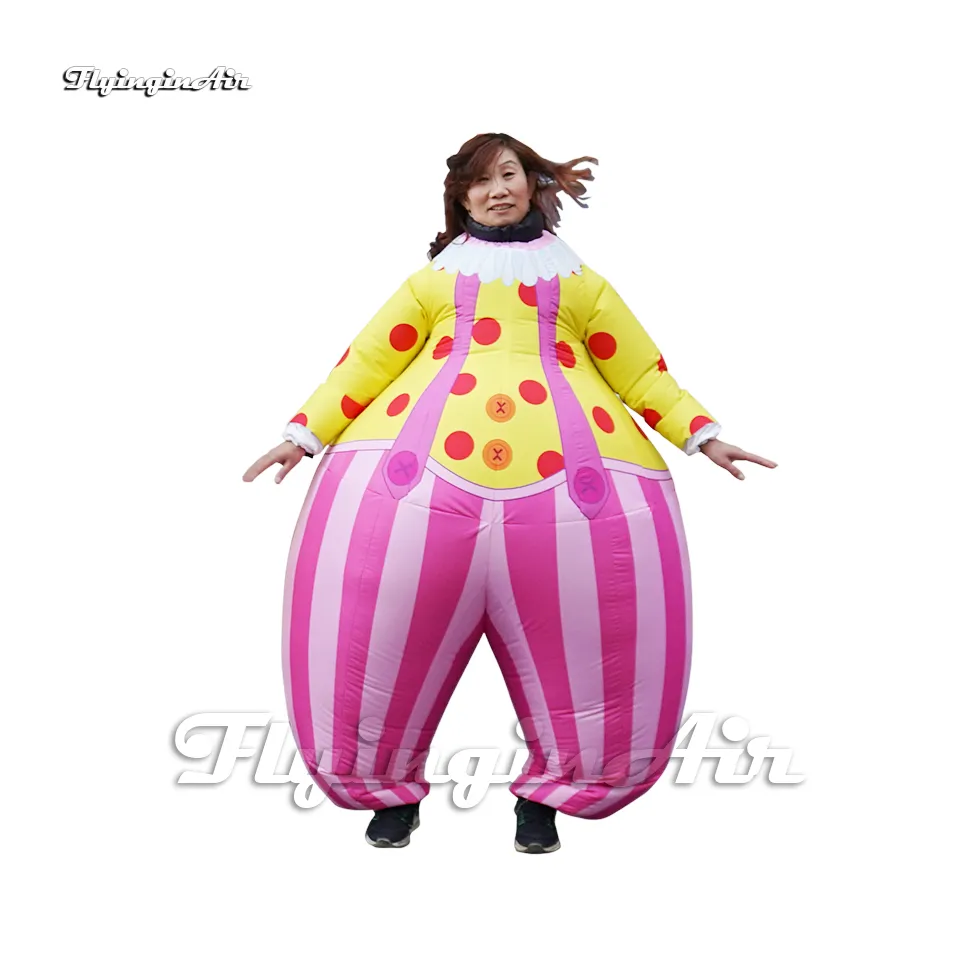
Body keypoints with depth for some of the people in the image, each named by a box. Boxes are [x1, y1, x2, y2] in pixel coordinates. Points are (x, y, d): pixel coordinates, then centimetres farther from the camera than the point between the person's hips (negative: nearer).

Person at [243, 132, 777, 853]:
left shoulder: (579, 281, 26)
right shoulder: (434, 278, 26)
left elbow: (641, 371, 23)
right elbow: (368, 360, 21)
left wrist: (703, 437, 13)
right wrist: (305, 434, 12)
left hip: (572, 468, 0)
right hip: (421, 460, 0)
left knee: (585, 643, -4)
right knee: (376, 629, -5)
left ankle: (548, 790, 15)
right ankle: (392, 787, 14)